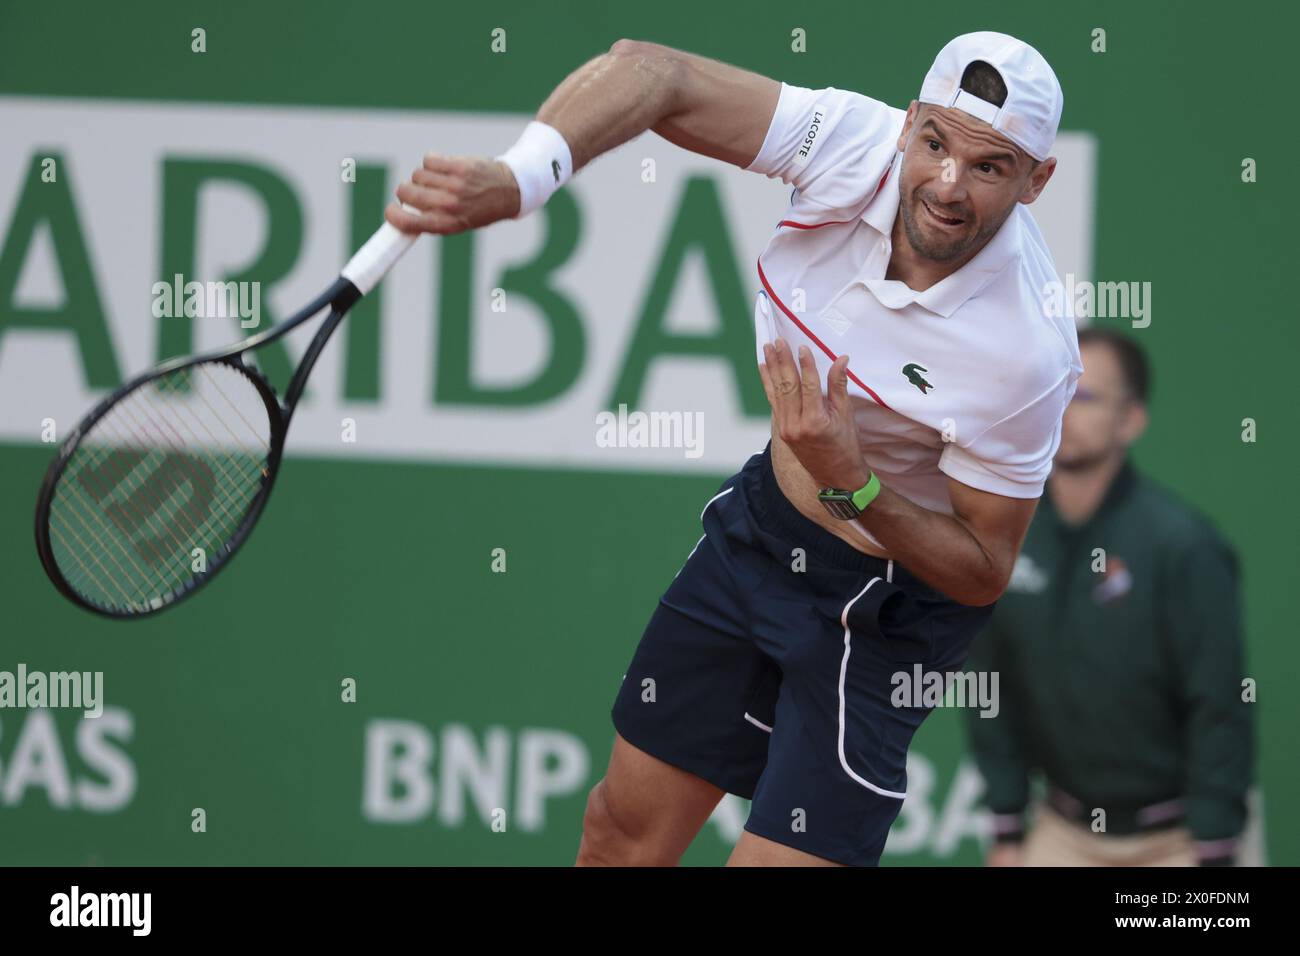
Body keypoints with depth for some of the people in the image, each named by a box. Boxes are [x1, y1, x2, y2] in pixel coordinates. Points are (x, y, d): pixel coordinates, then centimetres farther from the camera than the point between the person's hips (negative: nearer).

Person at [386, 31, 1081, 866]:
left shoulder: (1023, 353, -33)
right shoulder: (856, 145, -23)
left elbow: (984, 573, -20)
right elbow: (649, 73, -24)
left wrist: (850, 484, -36)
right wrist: (512, 179, -41)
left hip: (886, 600, -6)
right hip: (760, 524, 6)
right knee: (627, 824, 16)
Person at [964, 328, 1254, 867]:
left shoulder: (1181, 544, -16)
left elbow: (1219, 711, -16)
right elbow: (995, 699, 7)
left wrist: (1213, 856, -17)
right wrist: (1005, 832, 6)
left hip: (1175, 840, -4)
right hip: (1064, 835, 4)